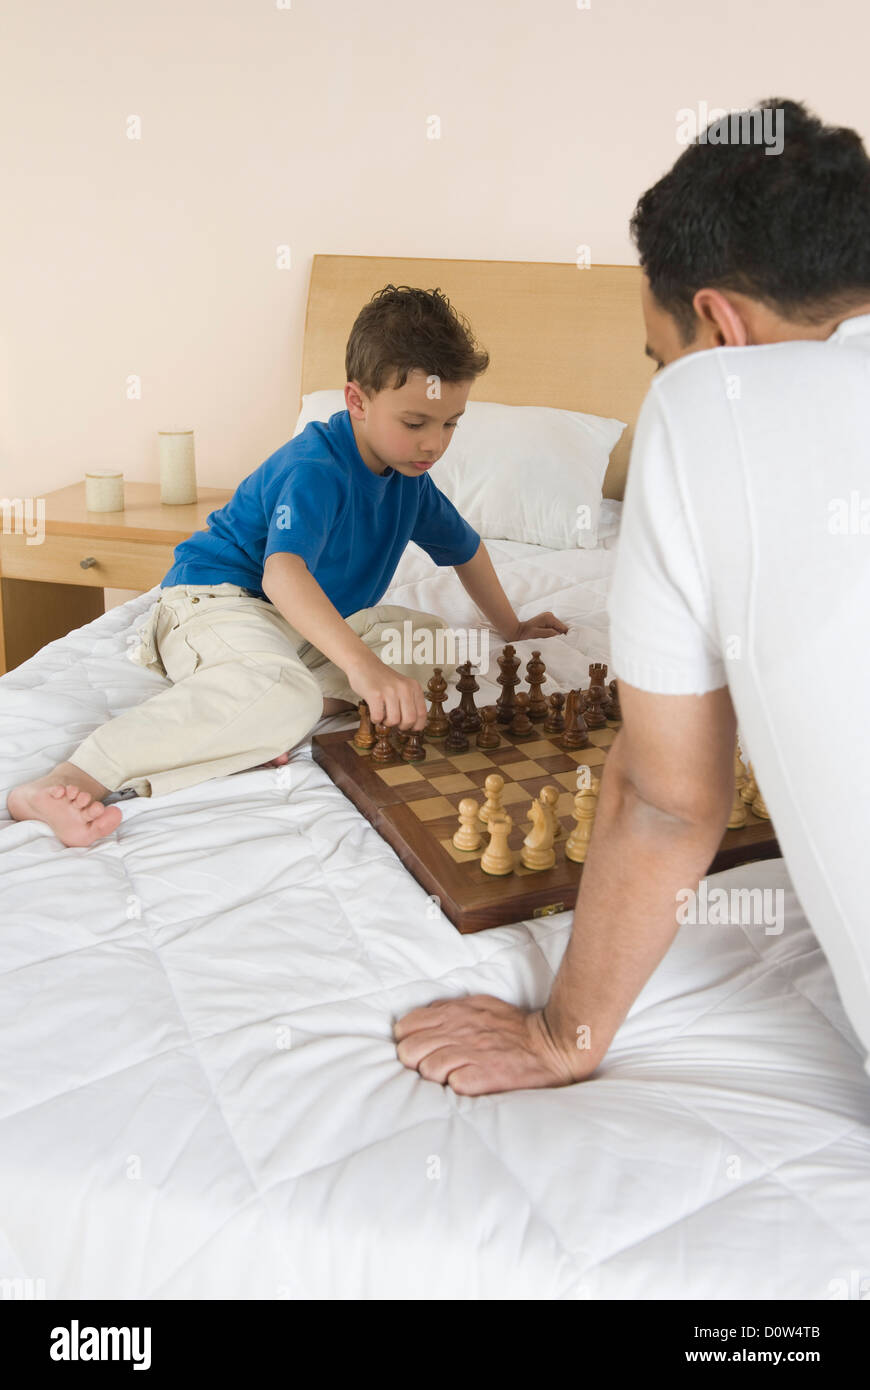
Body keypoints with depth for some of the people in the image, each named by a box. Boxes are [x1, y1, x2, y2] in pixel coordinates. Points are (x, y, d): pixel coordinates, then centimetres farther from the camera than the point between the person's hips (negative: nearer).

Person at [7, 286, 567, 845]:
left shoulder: (409, 479, 5)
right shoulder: (315, 468, -23)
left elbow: (464, 548, 24)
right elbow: (282, 573, -40)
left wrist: (511, 628, 29)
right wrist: (363, 664, -53)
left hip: (311, 626, 9)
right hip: (217, 600, -9)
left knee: (430, 636, -3)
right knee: (280, 693, -40)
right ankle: (70, 780, -44)